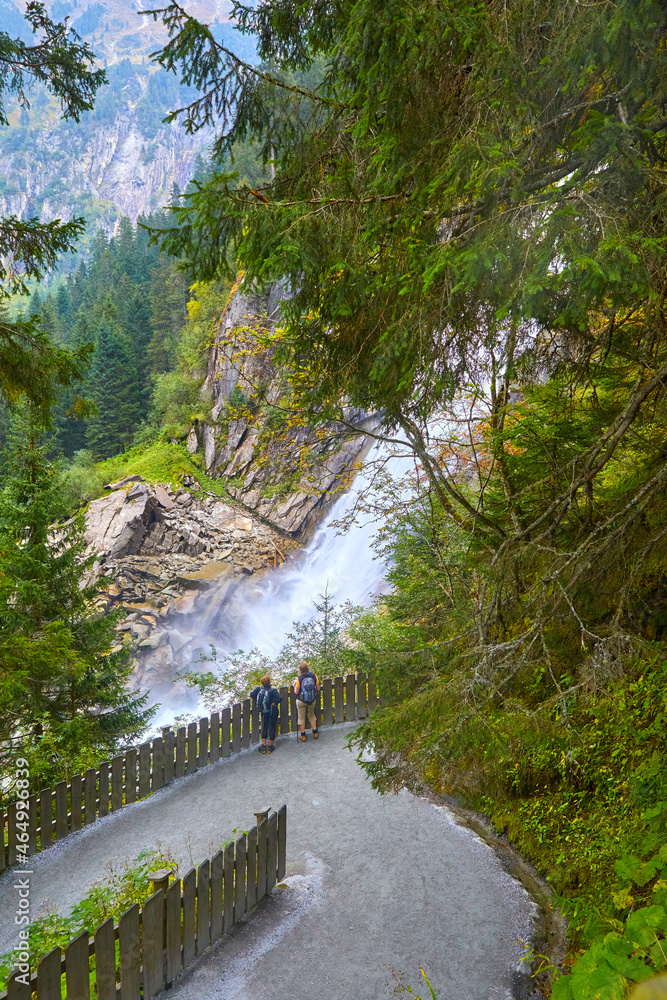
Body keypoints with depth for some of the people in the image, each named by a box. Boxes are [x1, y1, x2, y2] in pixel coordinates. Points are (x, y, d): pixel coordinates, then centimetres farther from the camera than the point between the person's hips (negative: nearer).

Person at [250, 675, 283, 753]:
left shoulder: (259, 689, -11)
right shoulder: (272, 691, -23)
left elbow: (252, 694, -5)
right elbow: (280, 698, -34)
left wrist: (257, 702, 8)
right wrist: (274, 703, -18)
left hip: (263, 713, 3)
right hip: (272, 712, -3)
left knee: (264, 728, 18)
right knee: (272, 728, 12)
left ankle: (263, 746, 24)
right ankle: (270, 746, 23)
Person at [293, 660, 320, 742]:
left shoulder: (299, 678, -22)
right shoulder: (314, 676, -15)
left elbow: (296, 692, -15)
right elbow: (318, 689, -6)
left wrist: (295, 685, 2)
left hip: (301, 701, -3)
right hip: (312, 700, 3)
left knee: (301, 717, 16)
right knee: (311, 715, 26)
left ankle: (303, 736, 25)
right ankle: (315, 733, 31)